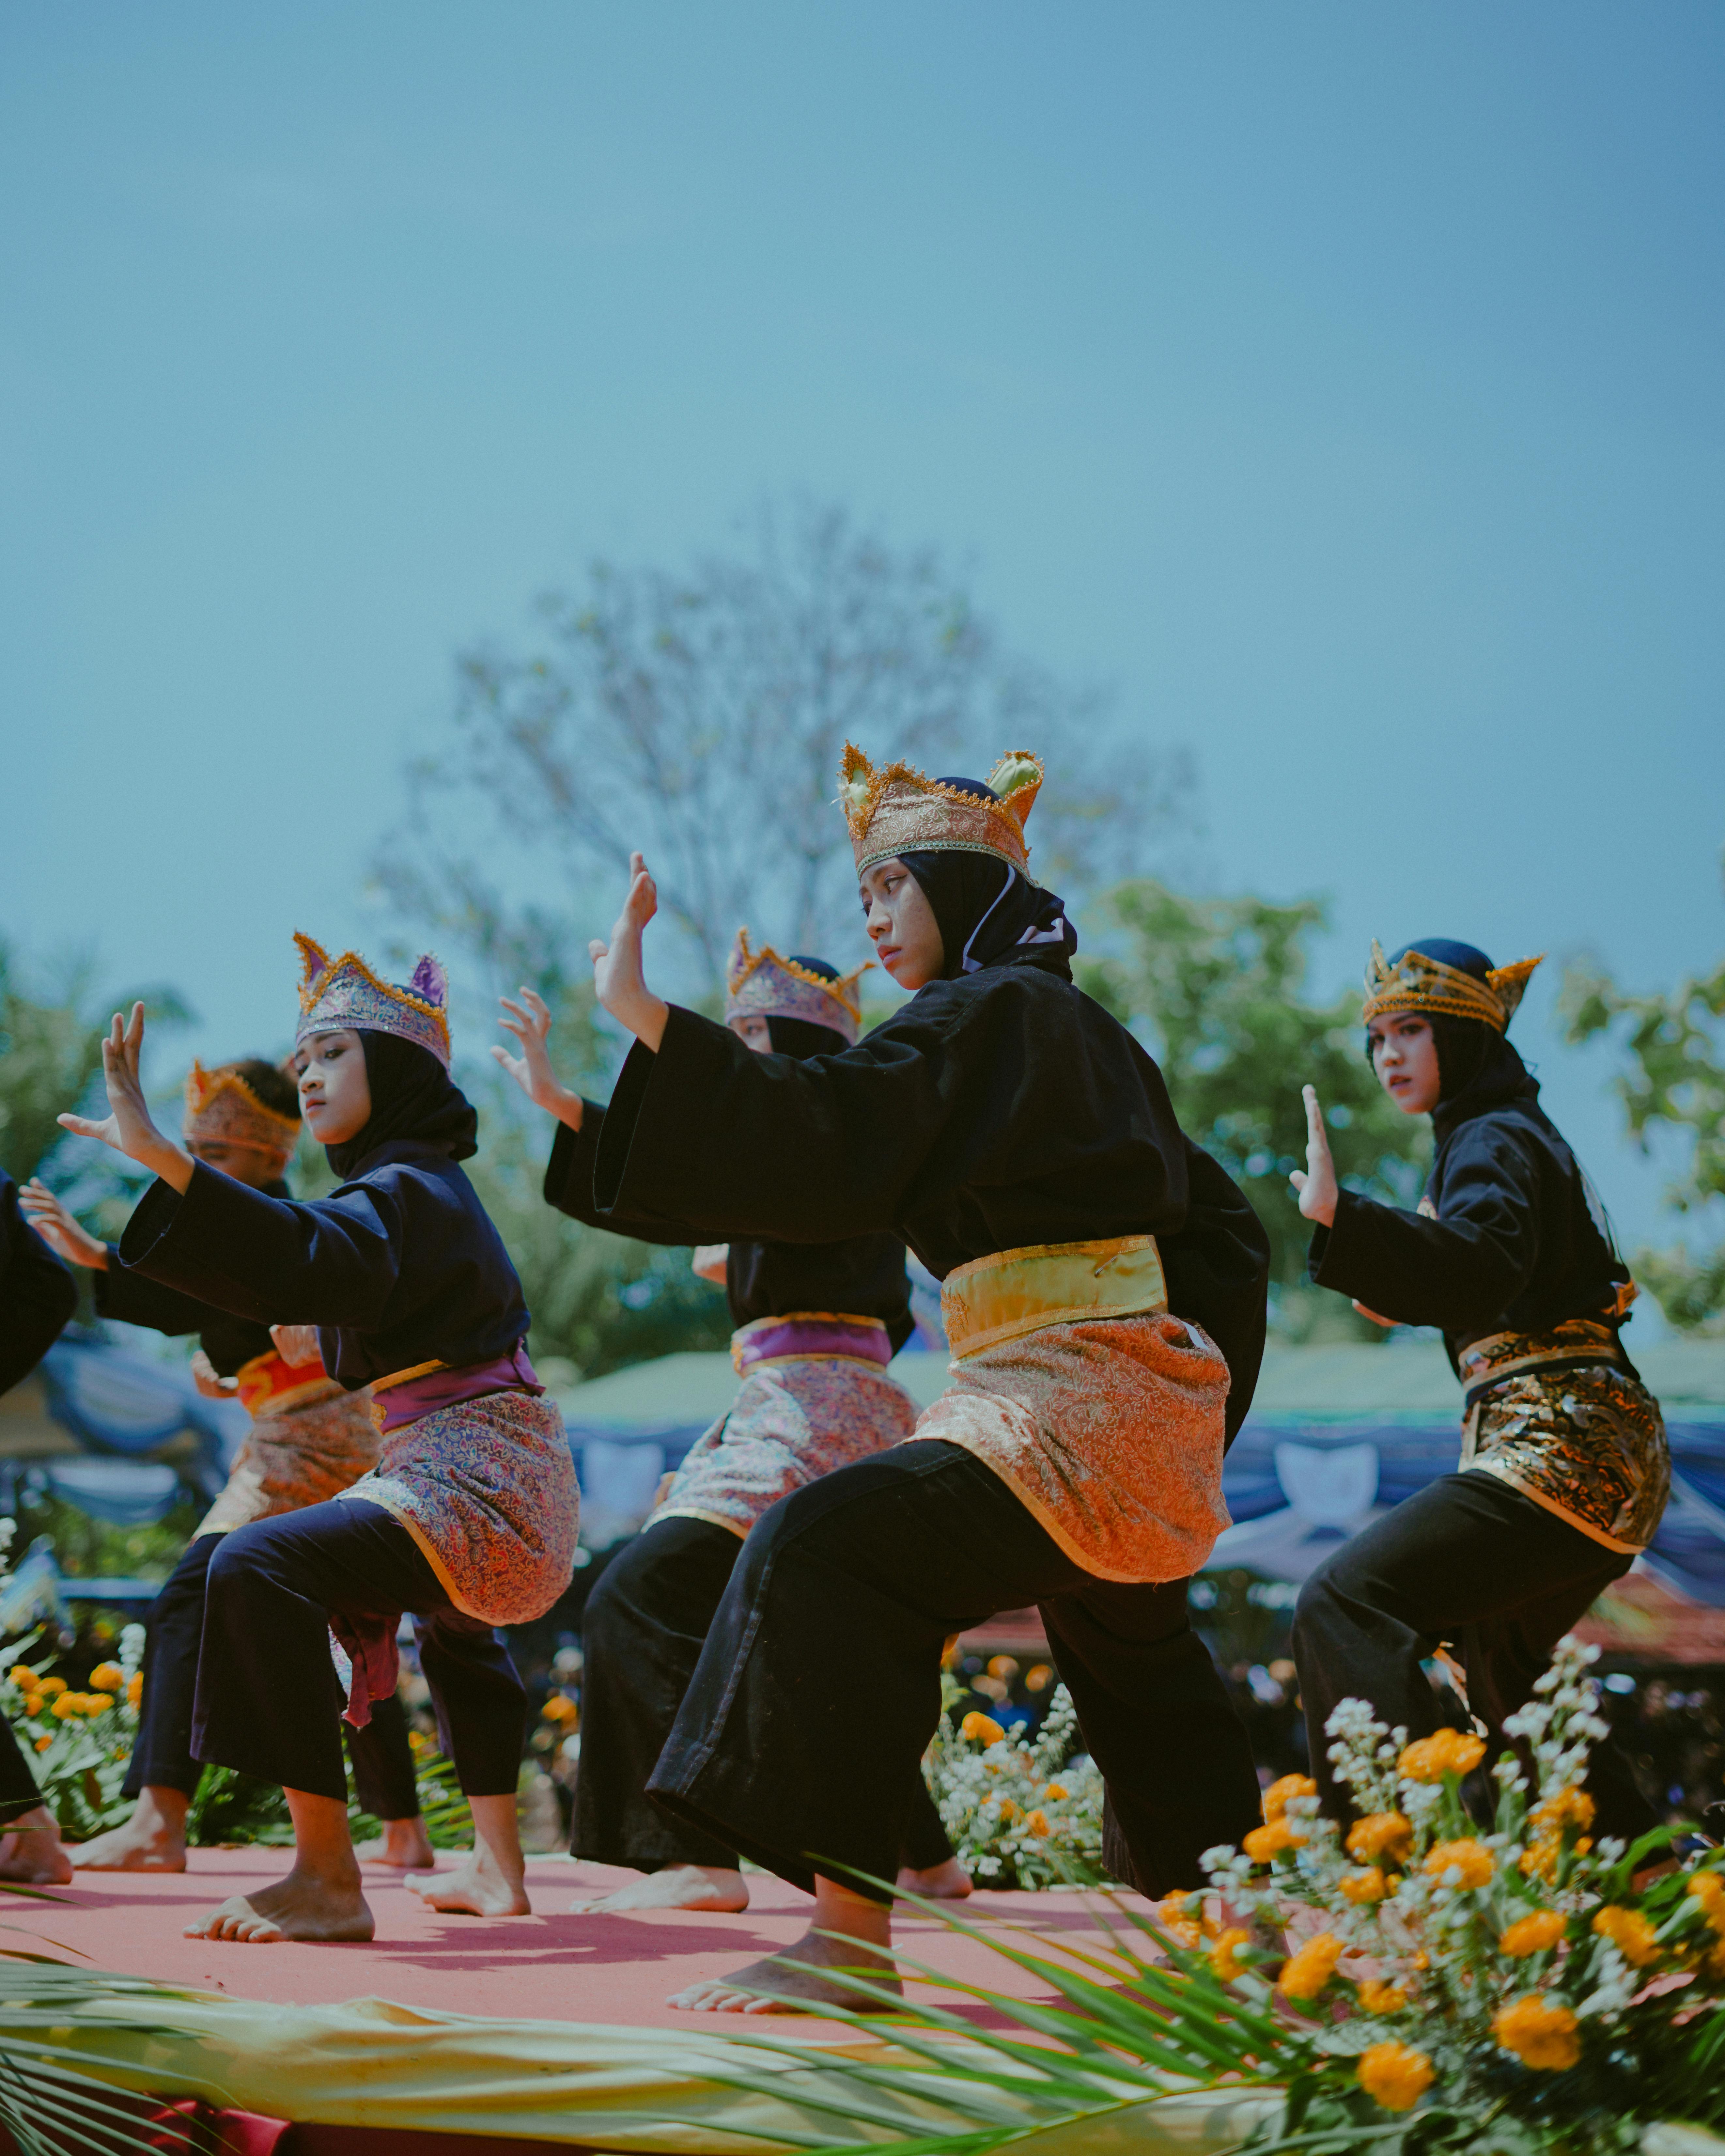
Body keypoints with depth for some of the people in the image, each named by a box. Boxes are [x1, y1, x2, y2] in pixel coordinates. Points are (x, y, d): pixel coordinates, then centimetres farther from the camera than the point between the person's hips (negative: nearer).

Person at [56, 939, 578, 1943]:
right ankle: (500, 1867, 50)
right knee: (455, 1621, 41)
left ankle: (328, 1883, -29)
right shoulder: (426, 1184, 18)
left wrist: (160, 1152, -42)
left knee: (262, 1566, -28)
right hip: (510, 1485, 11)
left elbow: (314, 1258, -35)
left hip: (479, 1483, -11)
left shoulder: (402, 1192, -13)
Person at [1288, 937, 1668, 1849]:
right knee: (1495, 1657, 31)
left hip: (1556, 1451, -11)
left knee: (1345, 1604, -24)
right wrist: (1411, 1299, 21)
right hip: (1605, 1456, 11)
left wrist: (1341, 1216, -41)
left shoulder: (1495, 1141, -9)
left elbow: (1487, 1268, -30)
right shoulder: (1519, 1134, 21)